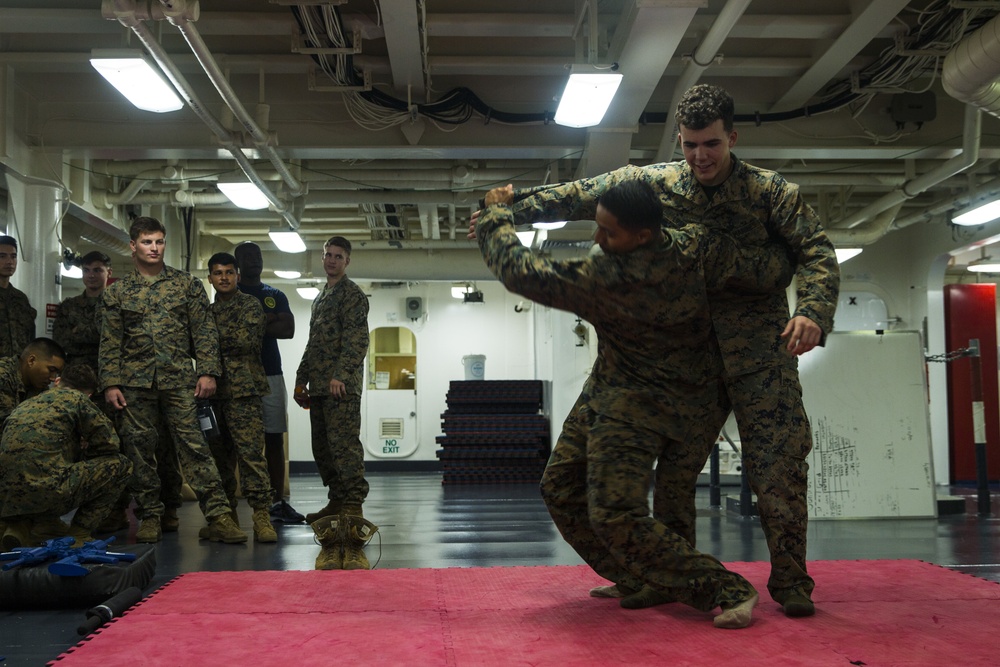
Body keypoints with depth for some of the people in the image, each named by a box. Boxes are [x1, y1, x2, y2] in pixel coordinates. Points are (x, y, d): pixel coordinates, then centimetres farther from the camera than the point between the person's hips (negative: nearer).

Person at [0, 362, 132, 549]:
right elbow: (110, 444, 9)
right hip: (45, 494, -7)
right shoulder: (77, 399, 6)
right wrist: (82, 453, 28)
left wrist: (76, 450, 35)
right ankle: (78, 535, 5)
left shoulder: (26, 404, 25)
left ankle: (22, 529, 12)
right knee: (120, 464, 9)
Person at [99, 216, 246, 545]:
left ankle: (218, 515, -9)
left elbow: (204, 331, 5)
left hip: (178, 379, -1)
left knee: (193, 444, -7)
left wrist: (207, 371, -4)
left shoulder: (187, 284, 8)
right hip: (134, 382, 2)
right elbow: (110, 342, 7)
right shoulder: (116, 292, 10)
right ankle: (150, 516, 14)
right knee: (139, 449, 3)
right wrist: (110, 383, -2)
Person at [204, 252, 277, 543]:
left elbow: (246, 339, -11)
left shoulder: (250, 305, 4)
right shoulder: (207, 310, 20)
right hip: (212, 389, 5)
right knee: (219, 455, 8)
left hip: (243, 388, -5)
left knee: (250, 453, -11)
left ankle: (261, 516, -12)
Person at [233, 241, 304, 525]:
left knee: (275, 439, 4)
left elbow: (289, 329, 1)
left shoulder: (276, 295, 16)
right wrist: (268, 320, -9)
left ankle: (278, 502, 8)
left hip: (271, 374, 4)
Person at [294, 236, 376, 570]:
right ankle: (337, 503, 21)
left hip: (341, 386, -9)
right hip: (319, 387, 9)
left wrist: (339, 375, -23)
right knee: (323, 448, 11)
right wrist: (301, 379, 22)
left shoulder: (352, 294, -1)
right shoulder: (320, 298, 25)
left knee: (345, 446, -16)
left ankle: (353, 511, -21)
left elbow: (356, 339, -13)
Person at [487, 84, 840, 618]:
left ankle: (791, 582, 10)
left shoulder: (771, 191, -5)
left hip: (761, 357, -3)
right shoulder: (653, 183, 2)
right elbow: (581, 196, 7)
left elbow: (816, 252, -10)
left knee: (779, 467, -5)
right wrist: (510, 209, 5)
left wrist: (812, 312, -28)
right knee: (671, 465, 7)